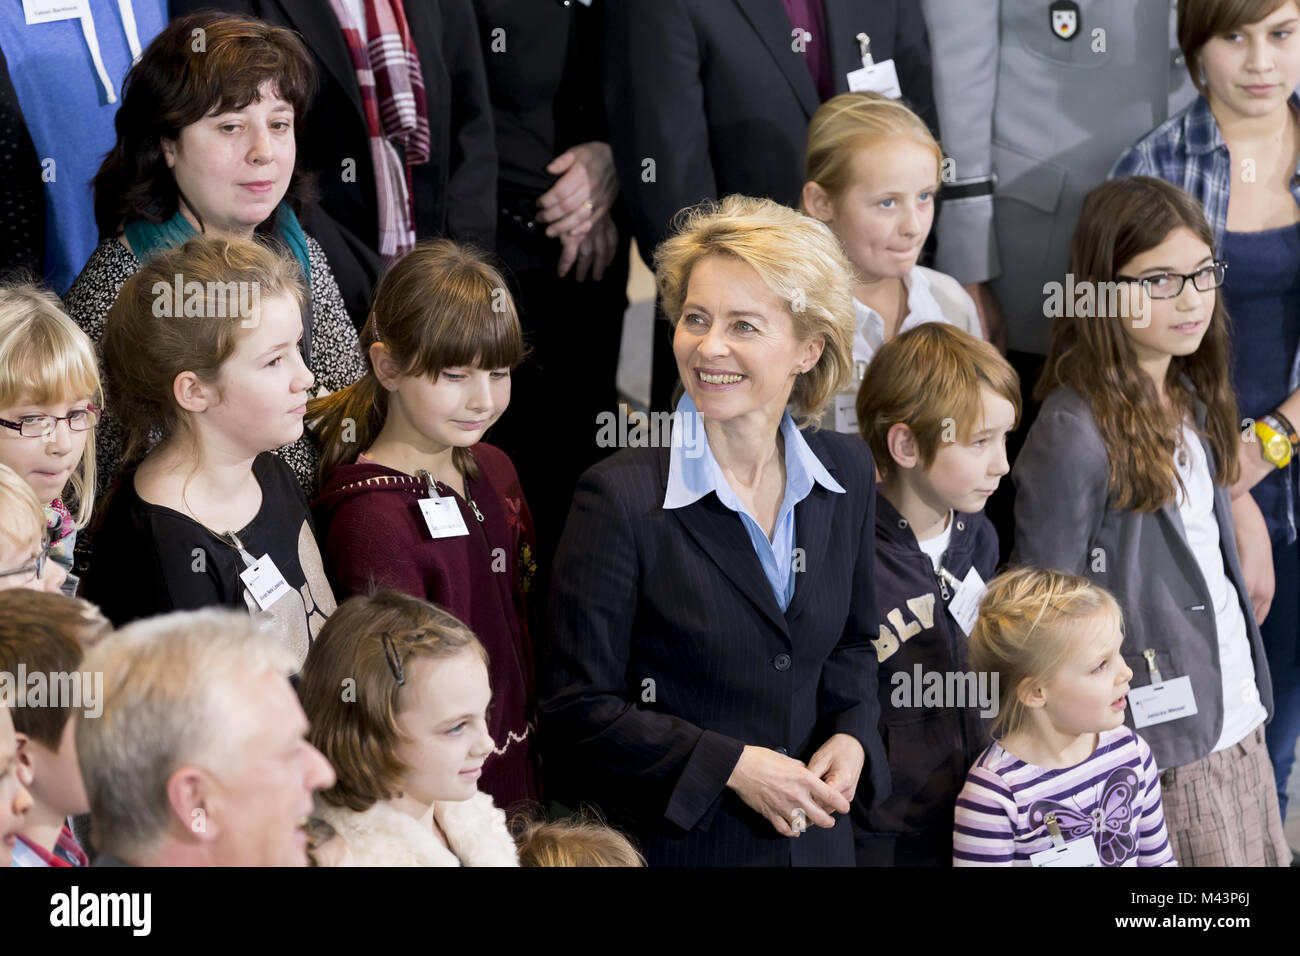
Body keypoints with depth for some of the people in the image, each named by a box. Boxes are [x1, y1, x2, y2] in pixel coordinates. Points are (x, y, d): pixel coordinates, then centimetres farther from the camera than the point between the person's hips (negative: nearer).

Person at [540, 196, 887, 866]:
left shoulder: (847, 474, 1)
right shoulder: (621, 496, -15)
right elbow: (578, 710, -13)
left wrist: (851, 739, -5)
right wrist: (730, 766, -19)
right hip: (674, 845, -4)